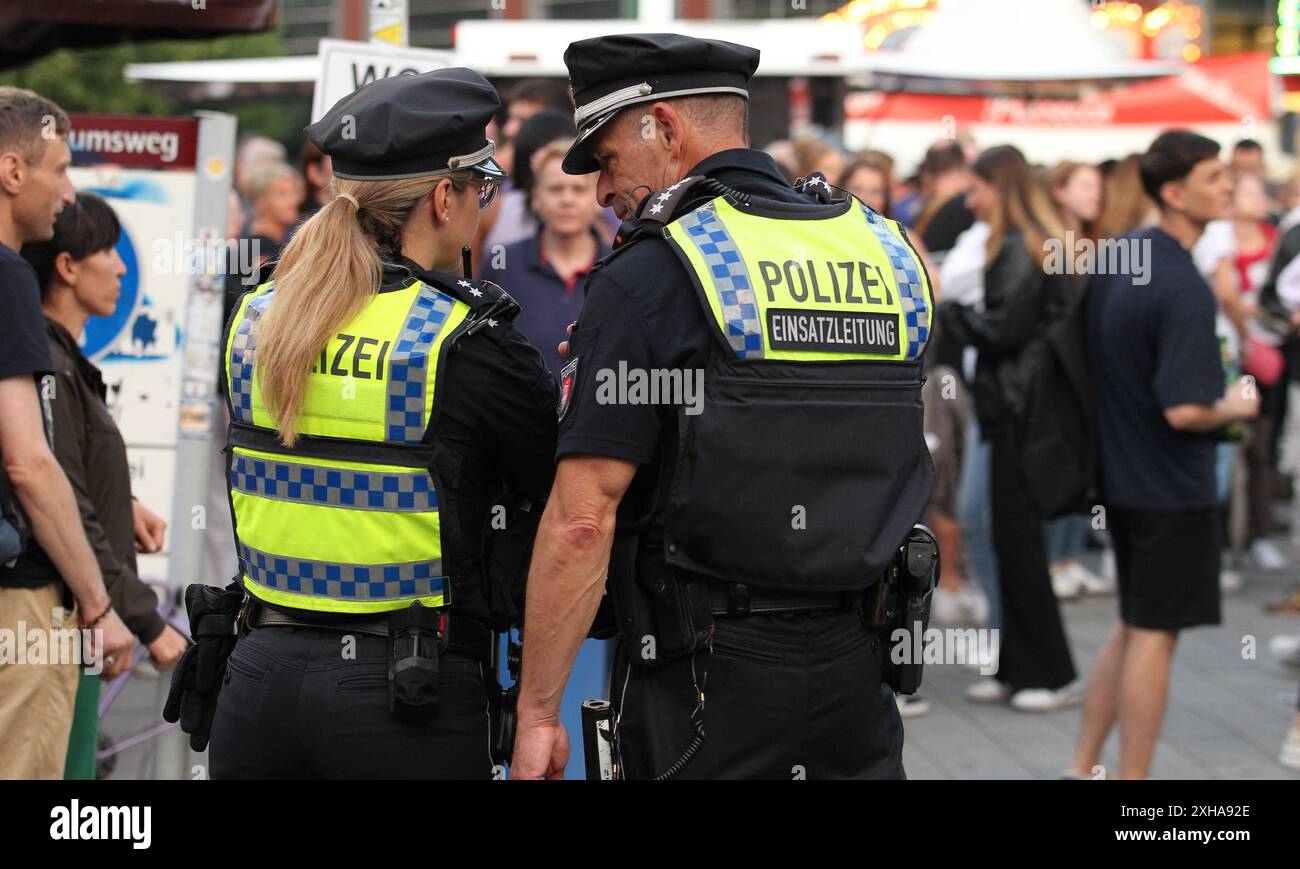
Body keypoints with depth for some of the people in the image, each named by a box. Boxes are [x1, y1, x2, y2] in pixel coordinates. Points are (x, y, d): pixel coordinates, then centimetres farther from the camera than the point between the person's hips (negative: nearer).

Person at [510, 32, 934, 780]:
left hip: (709, 683, -6)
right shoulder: (886, 249, 9)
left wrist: (538, 712, -12)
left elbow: (583, 517, -16)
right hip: (856, 676, 6)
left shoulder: (653, 275, -11)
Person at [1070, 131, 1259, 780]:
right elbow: (1184, 411, -27)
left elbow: (1102, 360, 16)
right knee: (1154, 638, 1)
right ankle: (1132, 778, 8)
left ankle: (1083, 767, 24)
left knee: (1132, 628, 19)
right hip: (1172, 487, -9)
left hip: (1120, 476, 9)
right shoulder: (1183, 288, -23)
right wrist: (1235, 407, -9)